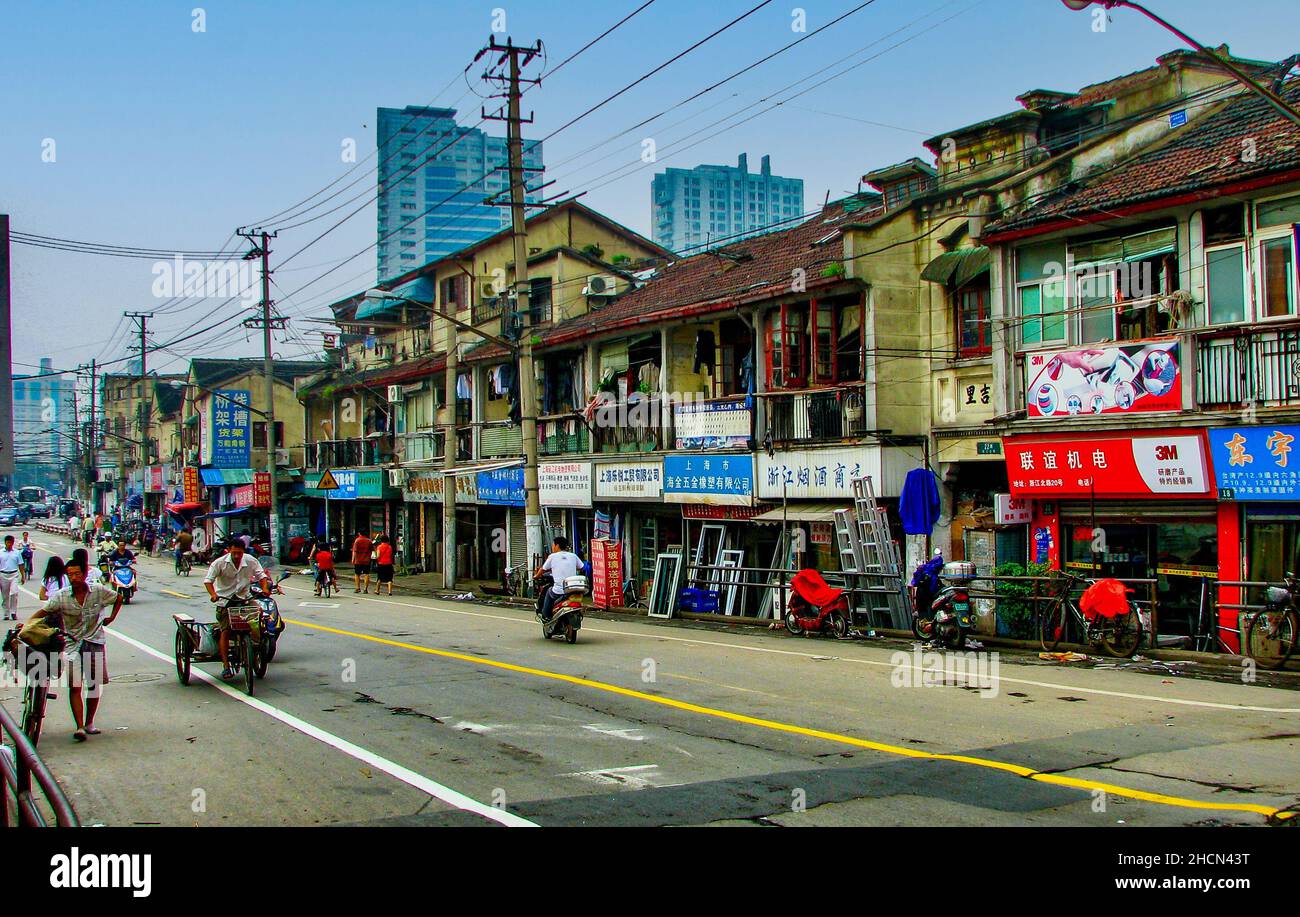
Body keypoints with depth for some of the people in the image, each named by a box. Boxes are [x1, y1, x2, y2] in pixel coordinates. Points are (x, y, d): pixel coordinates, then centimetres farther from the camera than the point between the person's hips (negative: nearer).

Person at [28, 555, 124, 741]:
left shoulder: (99, 591, -3)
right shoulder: (61, 596, -5)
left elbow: (118, 598, 14)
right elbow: (43, 612, -7)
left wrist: (112, 617, 10)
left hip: (95, 642, 1)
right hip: (72, 643, -1)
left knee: (95, 686, 5)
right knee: (75, 686, -12)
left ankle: (89, 723, 21)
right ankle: (80, 727, -14)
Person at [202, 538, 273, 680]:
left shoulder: (250, 561, -4)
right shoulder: (220, 563, -10)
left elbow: (261, 575, 4)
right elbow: (208, 580, -11)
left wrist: (265, 588, -15)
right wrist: (213, 594, -28)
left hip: (244, 599, 2)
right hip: (225, 599, -2)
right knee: (226, 631, -9)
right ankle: (226, 666, -8)